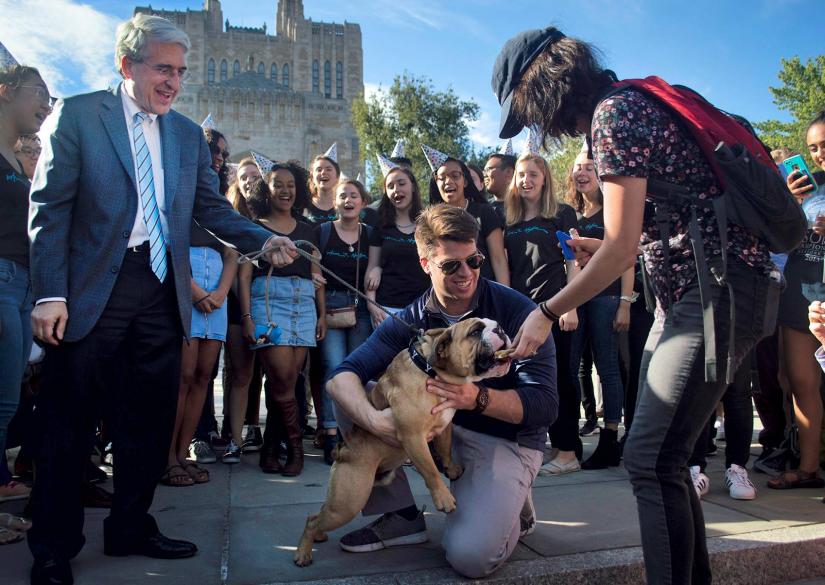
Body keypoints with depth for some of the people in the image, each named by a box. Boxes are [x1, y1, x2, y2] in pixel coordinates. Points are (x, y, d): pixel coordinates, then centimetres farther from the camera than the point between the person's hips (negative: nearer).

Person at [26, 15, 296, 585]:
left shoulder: (189, 134, 14)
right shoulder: (78, 114, 1)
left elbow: (213, 207, 10)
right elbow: (51, 208, -4)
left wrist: (263, 240, -8)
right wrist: (50, 293, -12)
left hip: (162, 291, 4)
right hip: (92, 288, -4)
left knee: (150, 421, 10)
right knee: (69, 423, 5)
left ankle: (131, 527, 28)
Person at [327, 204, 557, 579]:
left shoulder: (517, 311, -16)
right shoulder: (410, 321, -5)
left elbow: (545, 405, -19)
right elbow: (341, 376, -15)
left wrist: (478, 398, -37)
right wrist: (373, 419, -37)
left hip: (505, 440, -4)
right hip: (437, 425, 5)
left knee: (470, 555, -27)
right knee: (352, 399, -12)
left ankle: (512, 507, 9)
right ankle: (402, 516, 1)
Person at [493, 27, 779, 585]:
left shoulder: (613, 114, -12)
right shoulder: (630, 103, 18)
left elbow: (620, 249, -16)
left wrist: (547, 314, -6)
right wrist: (602, 251, 18)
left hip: (721, 289, -10)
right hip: (688, 293, 10)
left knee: (650, 461, -11)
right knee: (662, 455, 13)